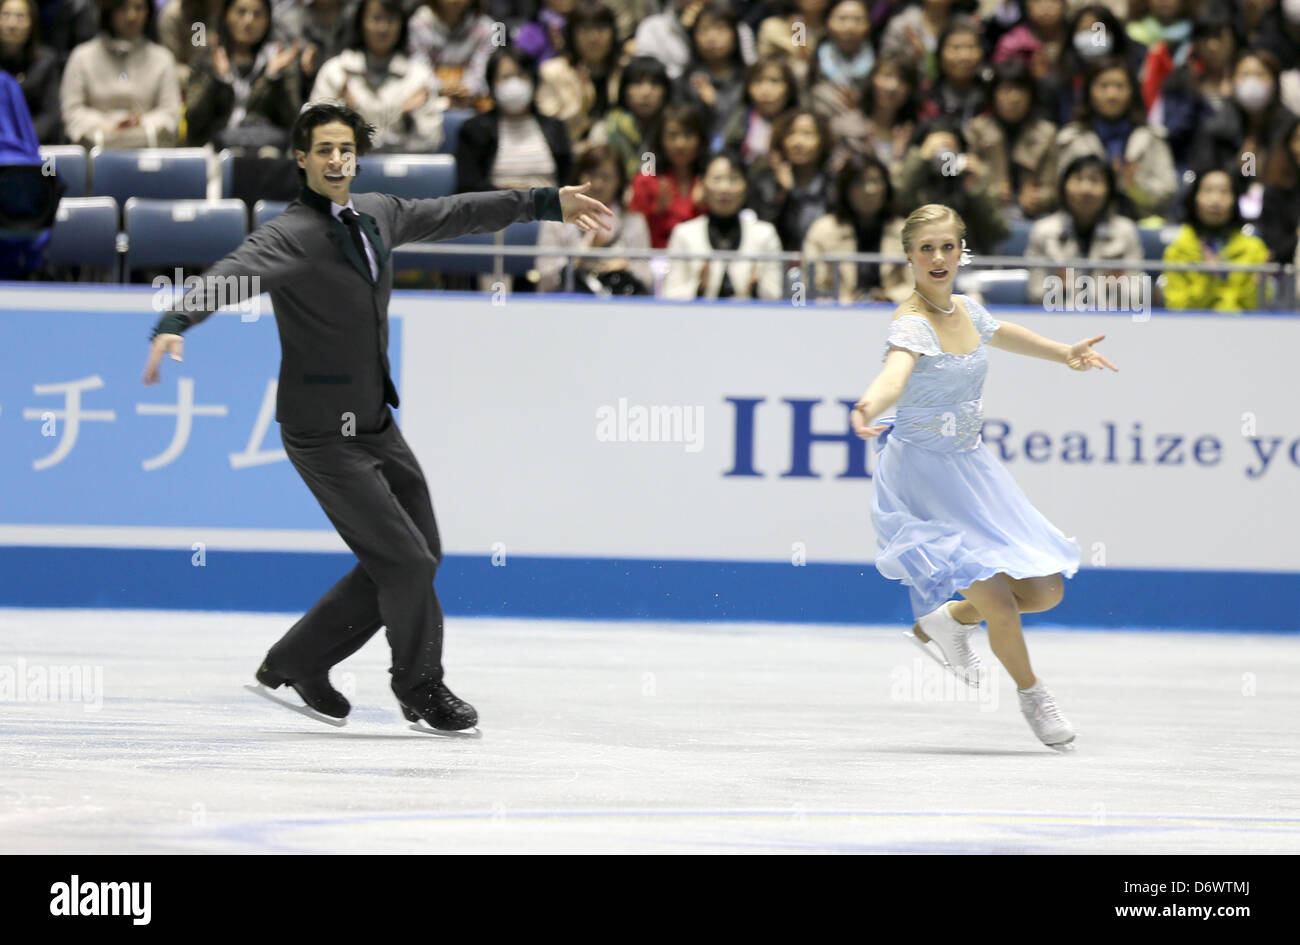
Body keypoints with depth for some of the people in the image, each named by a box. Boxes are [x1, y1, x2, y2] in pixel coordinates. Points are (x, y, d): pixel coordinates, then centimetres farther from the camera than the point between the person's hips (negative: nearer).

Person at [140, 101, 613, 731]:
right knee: (406, 561, -6)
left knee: (417, 558, 12)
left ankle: (295, 661, 23)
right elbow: (233, 275, -34)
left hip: (376, 424, 8)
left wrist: (548, 203, 25)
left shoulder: (377, 216, 6)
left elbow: (455, 214, 19)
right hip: (323, 434, -8)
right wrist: (174, 324, -53)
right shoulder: (288, 236, -17)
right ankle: (421, 689, 17)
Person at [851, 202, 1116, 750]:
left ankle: (942, 622, 29)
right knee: (999, 600, -14)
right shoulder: (912, 323, -22)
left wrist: (1065, 354, 37)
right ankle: (1031, 694, 15)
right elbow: (896, 371, -44)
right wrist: (870, 407, -65)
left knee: (1044, 591, 4)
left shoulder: (967, 311, 2)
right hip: (922, 473, -8)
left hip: (970, 465, 8)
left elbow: (1003, 335, 26)